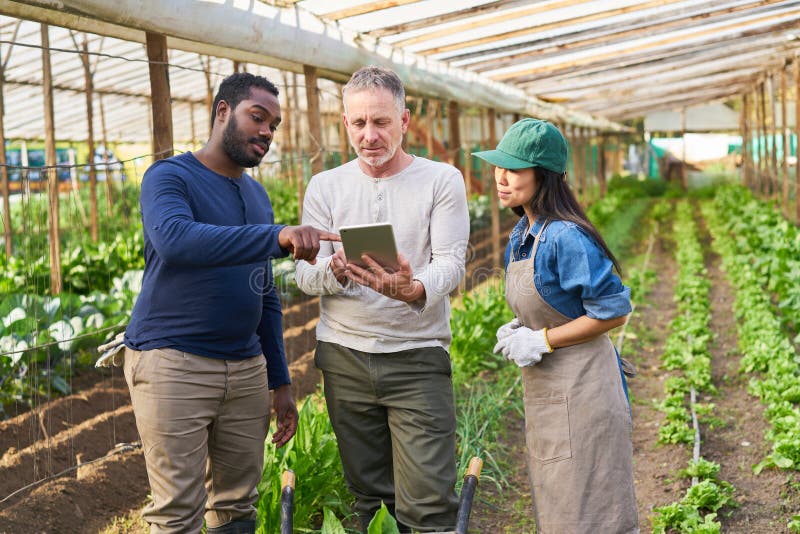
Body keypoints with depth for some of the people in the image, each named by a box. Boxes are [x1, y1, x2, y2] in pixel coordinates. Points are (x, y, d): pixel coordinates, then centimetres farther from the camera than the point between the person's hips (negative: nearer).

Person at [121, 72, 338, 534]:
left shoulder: (257, 195, 16)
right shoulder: (169, 177, -5)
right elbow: (175, 240, -29)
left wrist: (280, 382, 17)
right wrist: (277, 237, -37)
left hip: (246, 369, 7)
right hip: (173, 363, -6)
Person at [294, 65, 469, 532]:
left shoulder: (442, 180, 1)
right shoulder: (325, 187, 7)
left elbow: (451, 264, -8)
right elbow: (305, 274, 2)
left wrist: (414, 290, -30)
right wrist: (334, 271, -22)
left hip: (417, 356, -3)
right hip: (344, 357, 3)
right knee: (367, 495, 11)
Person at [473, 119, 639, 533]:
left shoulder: (566, 238, -22)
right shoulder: (522, 233, 7)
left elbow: (613, 310, -20)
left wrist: (542, 341, -18)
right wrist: (518, 329, 1)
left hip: (578, 389, -10)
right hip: (544, 390, 10)